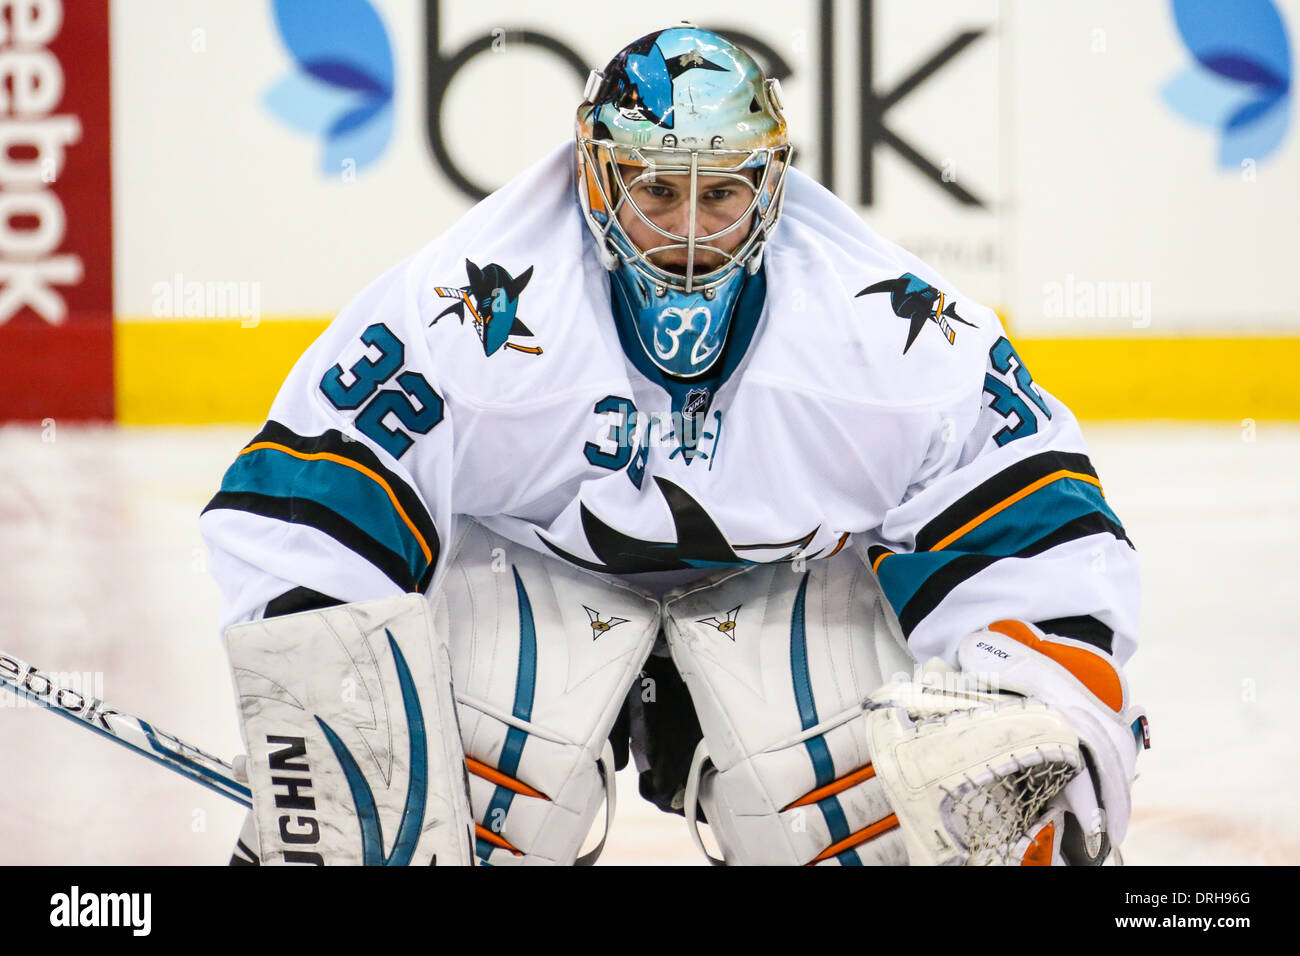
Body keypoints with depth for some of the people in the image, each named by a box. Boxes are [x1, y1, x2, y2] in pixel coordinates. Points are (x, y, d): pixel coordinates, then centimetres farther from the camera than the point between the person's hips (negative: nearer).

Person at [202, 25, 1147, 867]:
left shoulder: (892, 326, -24)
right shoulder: (474, 313, -29)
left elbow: (1027, 514, -17)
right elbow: (307, 507, -27)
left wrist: (1055, 729, -25)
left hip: (784, 570, 1)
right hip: (532, 555, -1)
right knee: (500, 774, -26)